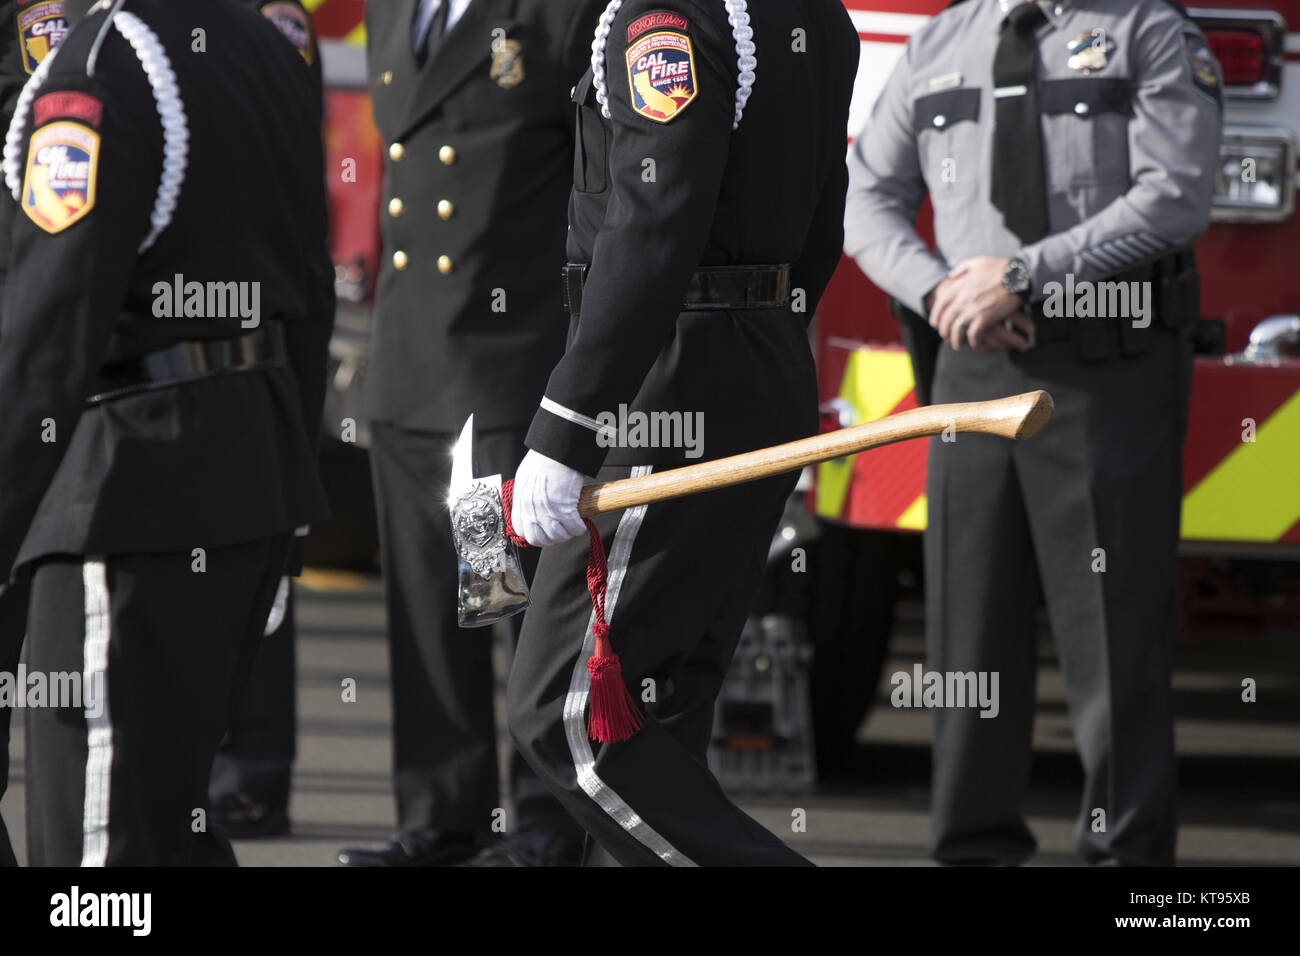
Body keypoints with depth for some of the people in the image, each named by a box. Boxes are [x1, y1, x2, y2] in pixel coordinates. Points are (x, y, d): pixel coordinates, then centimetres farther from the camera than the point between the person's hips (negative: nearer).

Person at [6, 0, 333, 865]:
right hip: (267, 461, 9)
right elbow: (309, 297, 19)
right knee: (168, 814, 19)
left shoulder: (94, 70, -16)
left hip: (141, 496, -9)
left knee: (103, 833, -6)